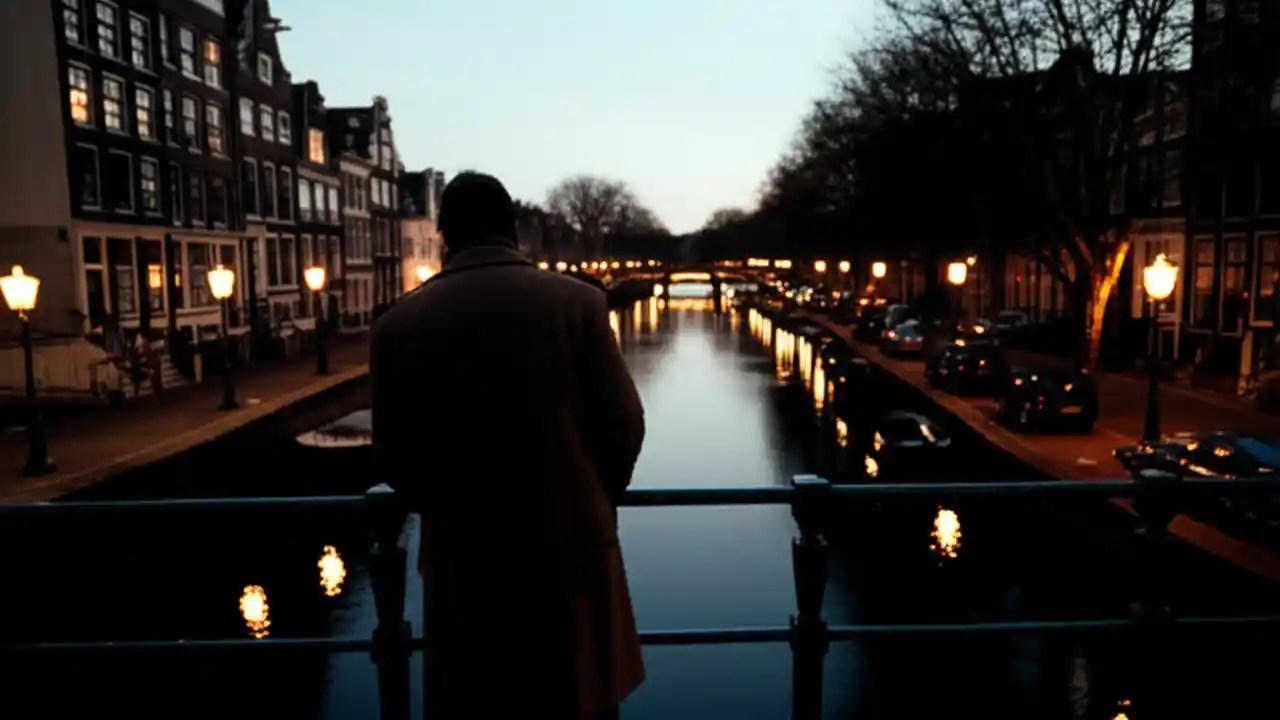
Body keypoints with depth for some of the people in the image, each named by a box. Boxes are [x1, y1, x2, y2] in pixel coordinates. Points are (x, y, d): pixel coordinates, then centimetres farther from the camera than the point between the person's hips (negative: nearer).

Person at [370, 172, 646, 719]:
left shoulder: (399, 323, -4)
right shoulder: (578, 303, -8)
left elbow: (393, 460, 0)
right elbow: (622, 425, -6)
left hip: (462, 561, 1)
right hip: (572, 550, 0)